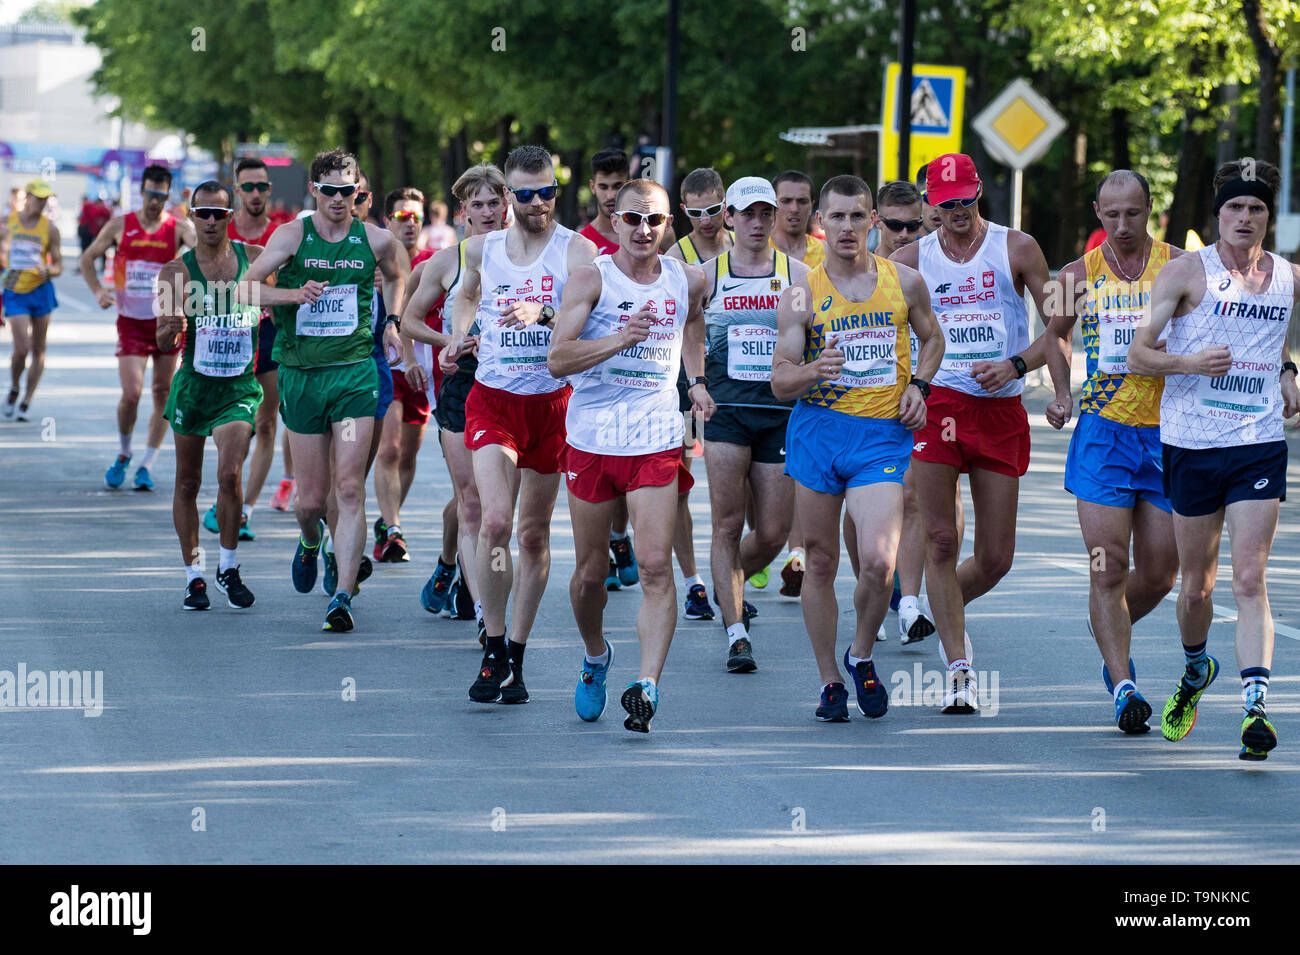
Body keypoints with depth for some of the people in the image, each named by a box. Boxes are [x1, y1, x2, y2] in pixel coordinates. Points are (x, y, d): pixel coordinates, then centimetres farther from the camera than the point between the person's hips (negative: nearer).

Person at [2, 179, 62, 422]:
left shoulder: (49, 228, -1)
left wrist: (48, 270, -21)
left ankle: (26, 402, 14)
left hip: (41, 290, 1)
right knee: (22, 348, -13)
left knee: (38, 350, 4)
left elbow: (58, 266, 1)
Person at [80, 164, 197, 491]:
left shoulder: (178, 227, -1)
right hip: (131, 322, 0)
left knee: (163, 394, 2)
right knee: (131, 393, -10)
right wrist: (97, 291, -2)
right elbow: (88, 258, 12)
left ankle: (146, 465, 13)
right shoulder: (120, 225, 2)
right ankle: (123, 454, 14)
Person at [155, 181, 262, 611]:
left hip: (240, 388, -1)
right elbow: (166, 343, -8)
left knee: (229, 474, -17)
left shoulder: (254, 258, 0)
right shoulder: (177, 271, -4)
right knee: (187, 483, 7)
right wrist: (172, 330, -30)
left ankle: (228, 567, 0)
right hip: (193, 386, 1)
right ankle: (193, 574, 21)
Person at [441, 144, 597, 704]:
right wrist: (457, 338, 13)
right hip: (493, 400, 1)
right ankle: (493, 651, -7)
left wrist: (542, 313, -36)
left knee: (534, 534, 8)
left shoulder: (577, 251, -5)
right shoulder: (483, 249, 7)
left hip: (552, 401, -1)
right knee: (495, 522, -17)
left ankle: (516, 656, 20)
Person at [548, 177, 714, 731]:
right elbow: (557, 359, -15)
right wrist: (620, 339, -27)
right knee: (591, 571, 10)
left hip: (657, 442, 1)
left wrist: (696, 381, 17)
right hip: (592, 439, -1)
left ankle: (647, 685, -17)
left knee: (656, 566, -13)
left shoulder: (687, 280, 6)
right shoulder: (591, 279, -6)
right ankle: (595, 656, 37)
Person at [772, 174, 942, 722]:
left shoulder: (904, 282, 4)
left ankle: (862, 656, 11)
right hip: (817, 430, 0)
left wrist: (918, 385, 4)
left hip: (883, 433, 0)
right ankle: (830, 681, 19)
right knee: (820, 561, 6)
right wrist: (813, 372, -25)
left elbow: (932, 338, 22)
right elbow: (779, 382, -3)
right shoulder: (802, 295, -1)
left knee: (878, 561, -16)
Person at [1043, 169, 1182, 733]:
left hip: (1169, 433, 0)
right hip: (1103, 432, 0)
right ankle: (1123, 687, -10)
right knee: (1108, 567, -10)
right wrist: (1062, 392, 9)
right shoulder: (1079, 275, 3)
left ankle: (1112, 632, 36)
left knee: (1159, 573, 6)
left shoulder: (1180, 268, -2)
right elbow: (1055, 332, 22)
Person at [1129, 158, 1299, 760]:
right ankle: (1195, 670, 39)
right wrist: (1189, 361, -20)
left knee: (1250, 580, -12)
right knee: (1196, 585, 10)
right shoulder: (1185, 272, -3)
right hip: (1192, 444, -1)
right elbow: (1138, 354, -3)